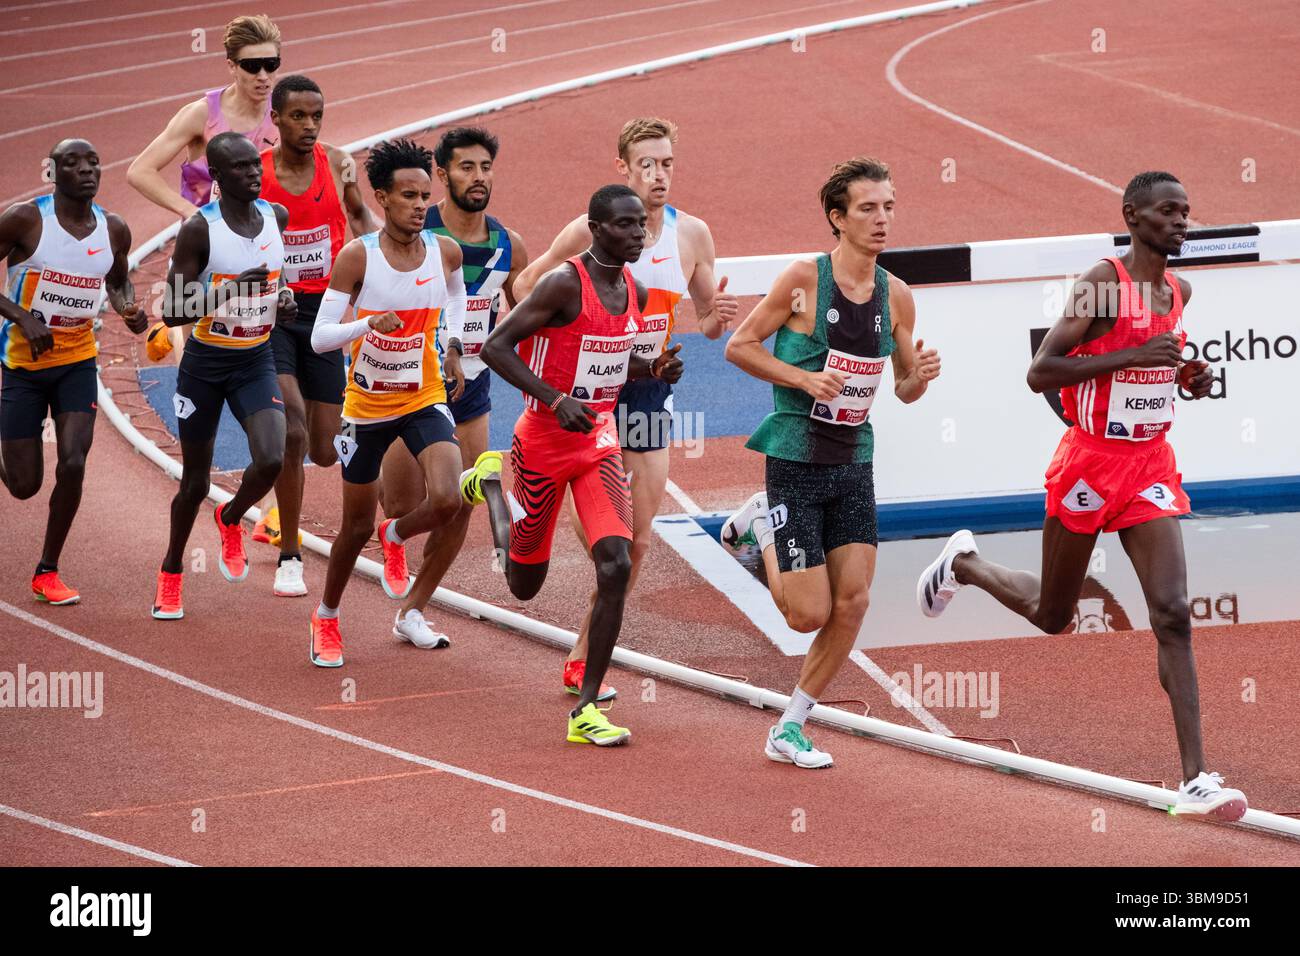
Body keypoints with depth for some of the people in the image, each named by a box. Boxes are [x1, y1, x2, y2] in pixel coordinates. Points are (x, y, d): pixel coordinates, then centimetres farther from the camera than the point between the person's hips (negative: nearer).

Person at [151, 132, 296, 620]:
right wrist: (228, 292, -32)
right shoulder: (199, 229, -17)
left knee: (271, 460, -19)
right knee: (195, 481, 7)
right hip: (205, 363, -3)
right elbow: (171, 311, -18)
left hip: (257, 361, 3)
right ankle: (171, 573, 31)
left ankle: (231, 518, 15)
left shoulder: (277, 216, -2)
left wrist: (284, 298, 1)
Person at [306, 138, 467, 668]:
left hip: (425, 399, 2)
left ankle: (395, 537, 16)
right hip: (367, 405, -2)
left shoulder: (445, 251, -7)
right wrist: (370, 323, -36)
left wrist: (454, 347, 5)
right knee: (357, 525, 8)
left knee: (446, 500, -20)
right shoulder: (357, 257, -18)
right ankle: (326, 619, 34)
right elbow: (320, 338, -19)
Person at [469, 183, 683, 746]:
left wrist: (654, 370, -1)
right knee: (525, 584, 12)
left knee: (616, 567, -15)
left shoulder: (635, 293, 4)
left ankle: (586, 710, -10)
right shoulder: (565, 284, -19)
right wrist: (557, 401, -28)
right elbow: (495, 347, -20)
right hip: (543, 442, -5)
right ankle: (492, 482, 43)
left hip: (599, 441, 5)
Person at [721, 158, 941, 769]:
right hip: (796, 461, -5)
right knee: (809, 614, -5)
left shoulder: (896, 295, 3)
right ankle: (762, 524, 23)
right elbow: (738, 346, -5)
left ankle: (789, 730, 11)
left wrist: (920, 376, -10)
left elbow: (903, 390, 13)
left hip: (854, 462, 5)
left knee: (853, 601, -3)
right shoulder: (804, 278, -12)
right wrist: (803, 377, -18)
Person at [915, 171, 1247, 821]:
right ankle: (963, 562, 44)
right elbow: (1039, 373, -21)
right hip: (1090, 462, -5)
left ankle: (1195, 780, -16)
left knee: (1173, 613, -10)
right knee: (1052, 615, 13)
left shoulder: (1177, 291, 8)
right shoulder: (1101, 284, -14)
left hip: (1151, 468, 5)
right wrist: (1135, 356, -27)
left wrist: (1188, 379, 5)